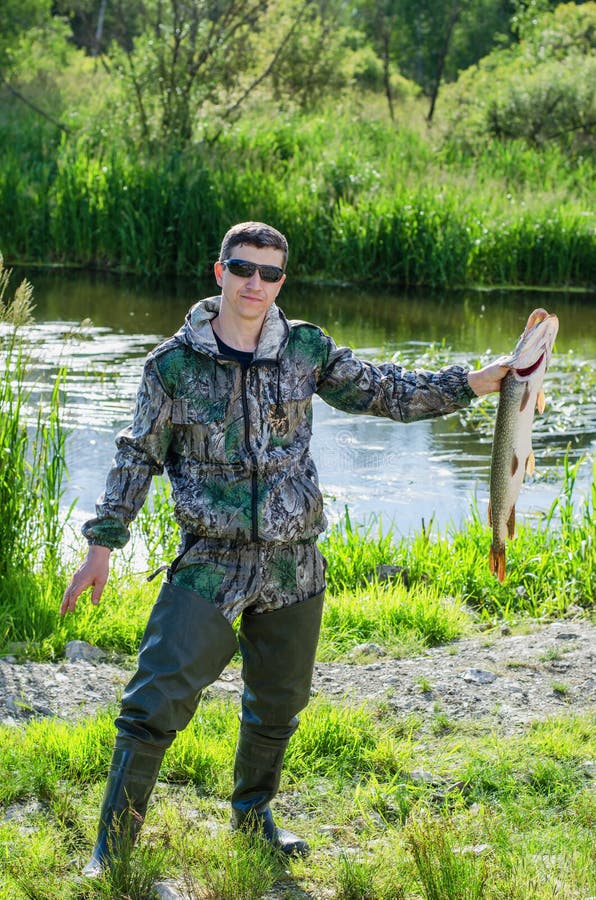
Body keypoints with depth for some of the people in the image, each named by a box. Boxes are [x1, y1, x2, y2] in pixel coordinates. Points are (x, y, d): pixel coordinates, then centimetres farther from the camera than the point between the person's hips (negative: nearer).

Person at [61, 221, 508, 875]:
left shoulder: (307, 350, 2)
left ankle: (252, 814, 41)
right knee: (155, 705, -12)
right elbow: (138, 456, 2)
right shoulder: (174, 364, -5)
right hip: (208, 564, -3)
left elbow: (388, 394, 10)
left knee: (279, 705, 17)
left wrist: (482, 380, 2)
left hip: (293, 567, 3)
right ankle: (112, 849, -2)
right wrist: (103, 545, 2)